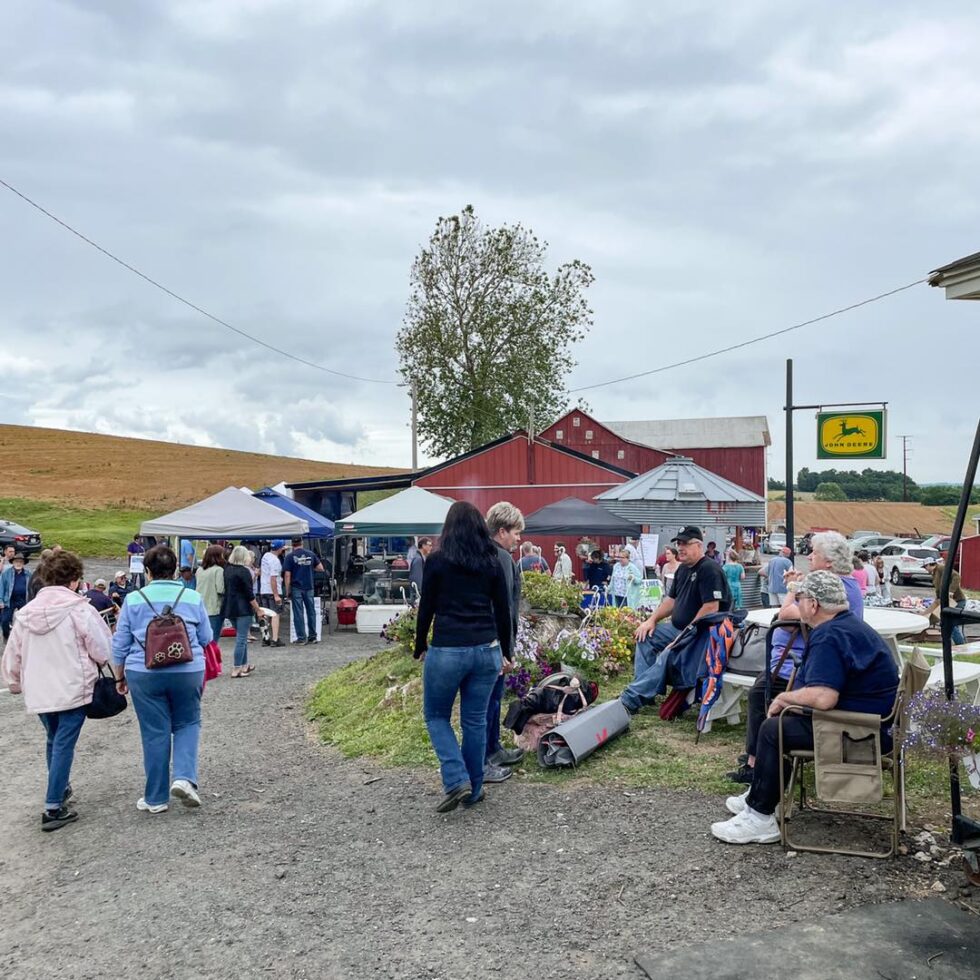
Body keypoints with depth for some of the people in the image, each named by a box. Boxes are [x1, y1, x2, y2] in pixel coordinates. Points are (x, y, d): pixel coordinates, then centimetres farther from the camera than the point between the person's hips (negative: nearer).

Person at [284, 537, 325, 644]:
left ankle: (301, 637, 2)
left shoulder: (290, 556, -5)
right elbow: (320, 568, 6)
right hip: (309, 587, 3)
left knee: (298, 613, 2)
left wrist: (287, 591, -2)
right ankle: (312, 636, 14)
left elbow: (287, 575, -8)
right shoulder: (311, 554, 3)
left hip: (296, 588, -3)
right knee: (311, 612, 11)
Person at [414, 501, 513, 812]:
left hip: (447, 650, -3)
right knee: (475, 720, 13)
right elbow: (503, 610, 8)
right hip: (486, 650, 3)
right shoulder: (492, 562, 5)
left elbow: (426, 608, 0)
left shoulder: (436, 561, -3)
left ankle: (456, 781, -1)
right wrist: (505, 651, 18)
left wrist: (420, 647, 12)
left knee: (436, 716, 14)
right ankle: (473, 790, 20)